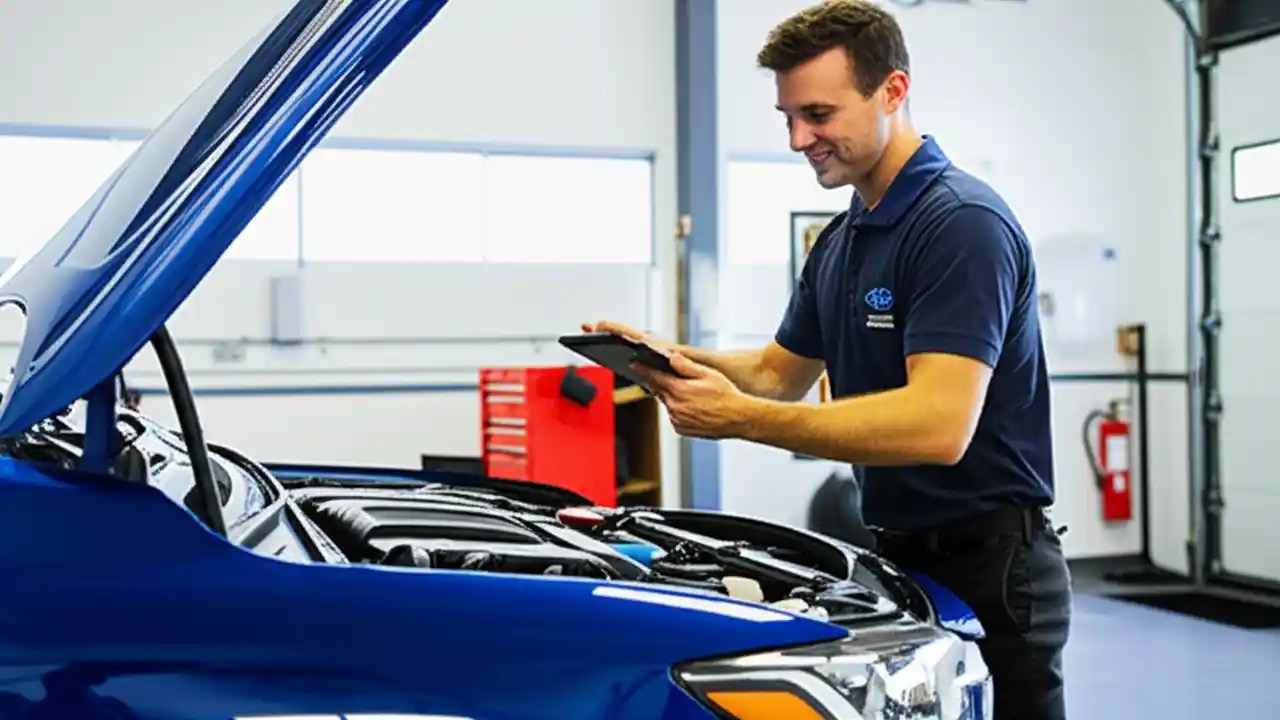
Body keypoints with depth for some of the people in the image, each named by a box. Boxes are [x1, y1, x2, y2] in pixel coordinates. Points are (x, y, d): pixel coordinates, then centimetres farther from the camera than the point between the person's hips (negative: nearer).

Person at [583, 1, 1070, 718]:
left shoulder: (963, 223, -19)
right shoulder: (840, 242, 10)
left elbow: (939, 426, -30)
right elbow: (780, 373, 19)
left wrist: (739, 417, -30)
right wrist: (676, 360, -1)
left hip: (988, 569, -9)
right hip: (897, 556, 9)